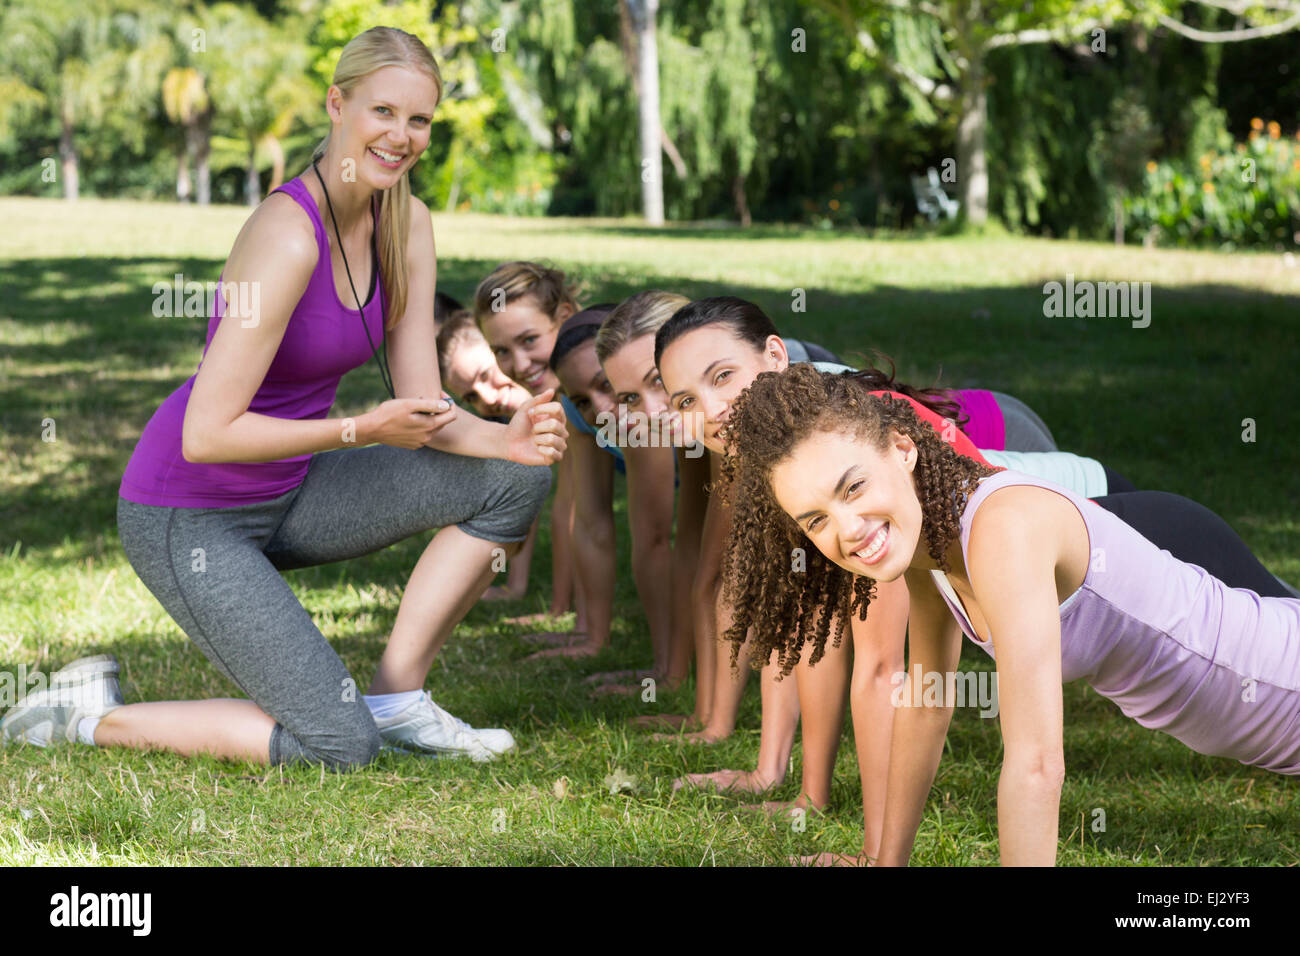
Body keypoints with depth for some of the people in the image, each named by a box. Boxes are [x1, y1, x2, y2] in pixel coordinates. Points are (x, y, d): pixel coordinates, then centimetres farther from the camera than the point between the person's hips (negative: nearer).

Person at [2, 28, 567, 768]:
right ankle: (94, 716, 0)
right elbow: (207, 435, -26)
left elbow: (422, 408, -1)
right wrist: (361, 430, -28)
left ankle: (396, 696, 3)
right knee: (340, 746, -17)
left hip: (289, 496, 8)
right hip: (190, 518, -8)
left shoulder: (406, 224, -1)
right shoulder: (289, 236, -27)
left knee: (517, 478, -5)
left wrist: (504, 437, -21)